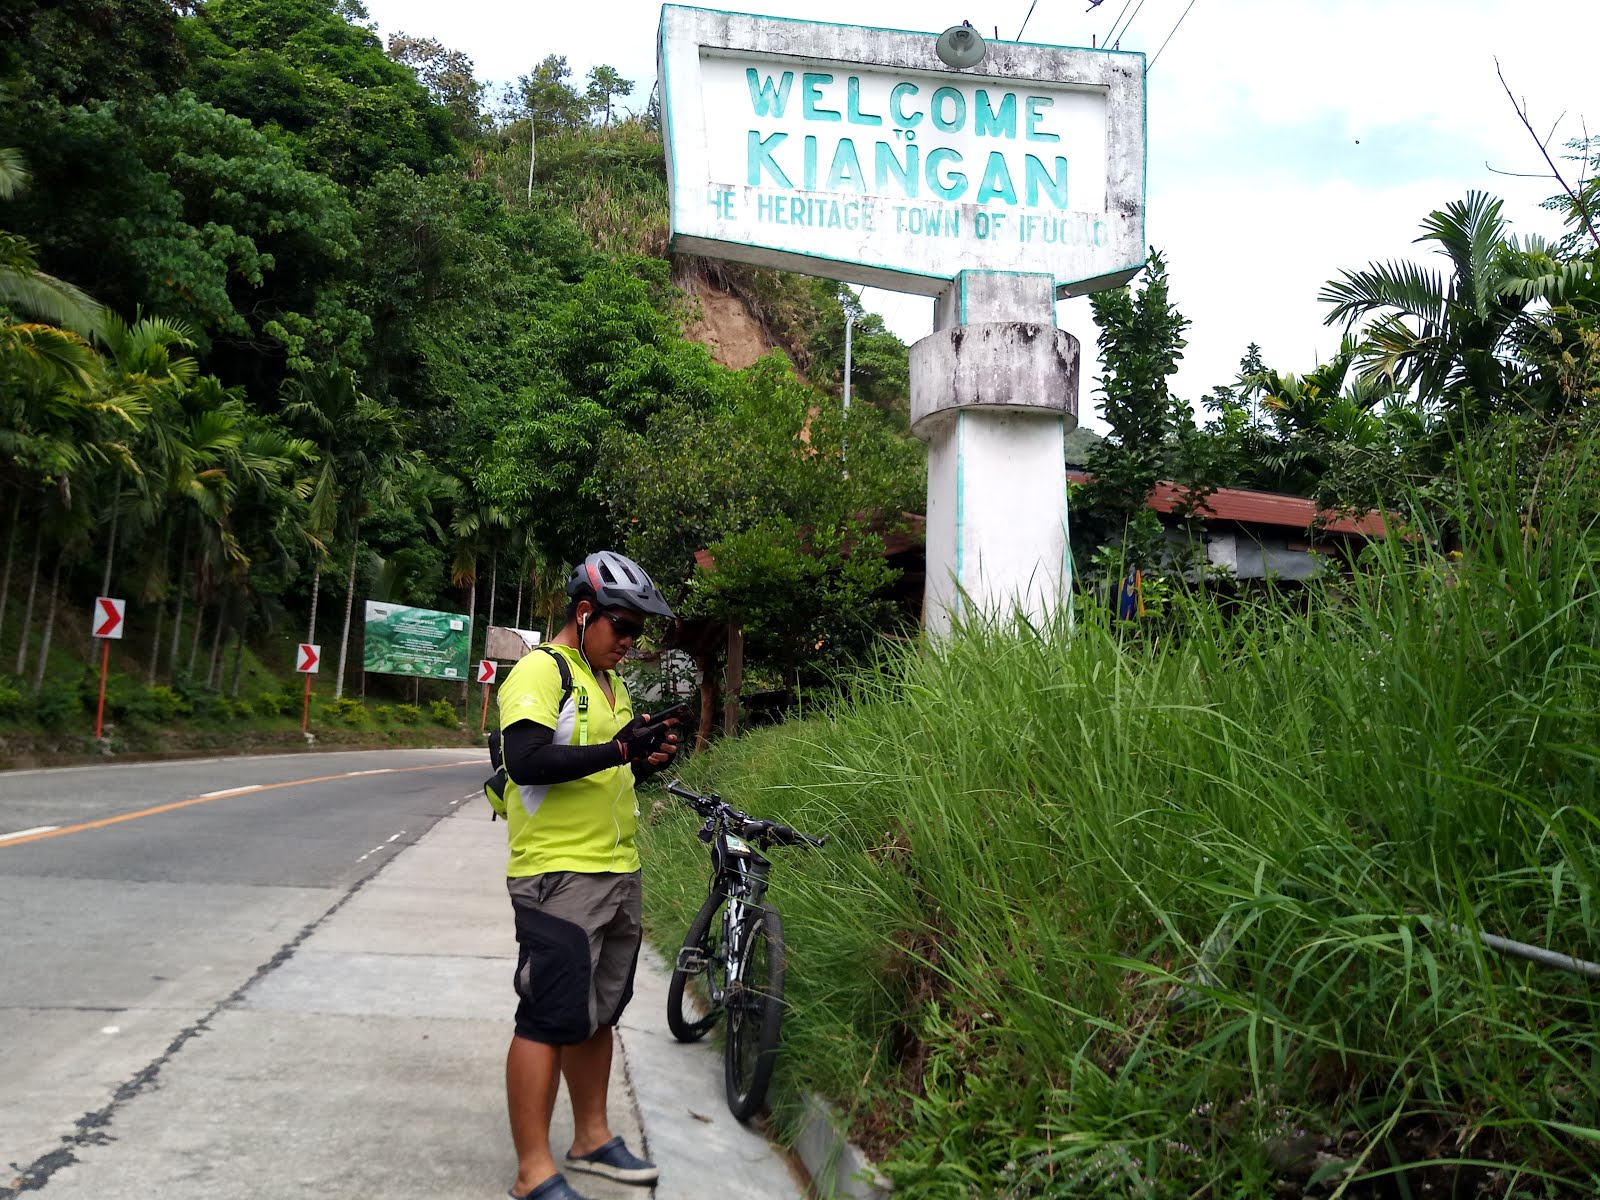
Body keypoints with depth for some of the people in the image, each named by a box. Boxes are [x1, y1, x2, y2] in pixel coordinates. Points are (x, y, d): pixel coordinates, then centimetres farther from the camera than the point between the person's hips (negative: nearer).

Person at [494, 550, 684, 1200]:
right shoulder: (540, 671, -11)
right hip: (558, 876, -9)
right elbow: (526, 761, -25)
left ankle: (592, 1138, 31)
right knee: (549, 1020, -4)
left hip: (618, 872, 9)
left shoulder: (610, 682, 17)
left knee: (597, 1014, 18)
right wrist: (618, 749, -26)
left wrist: (647, 761, 4)